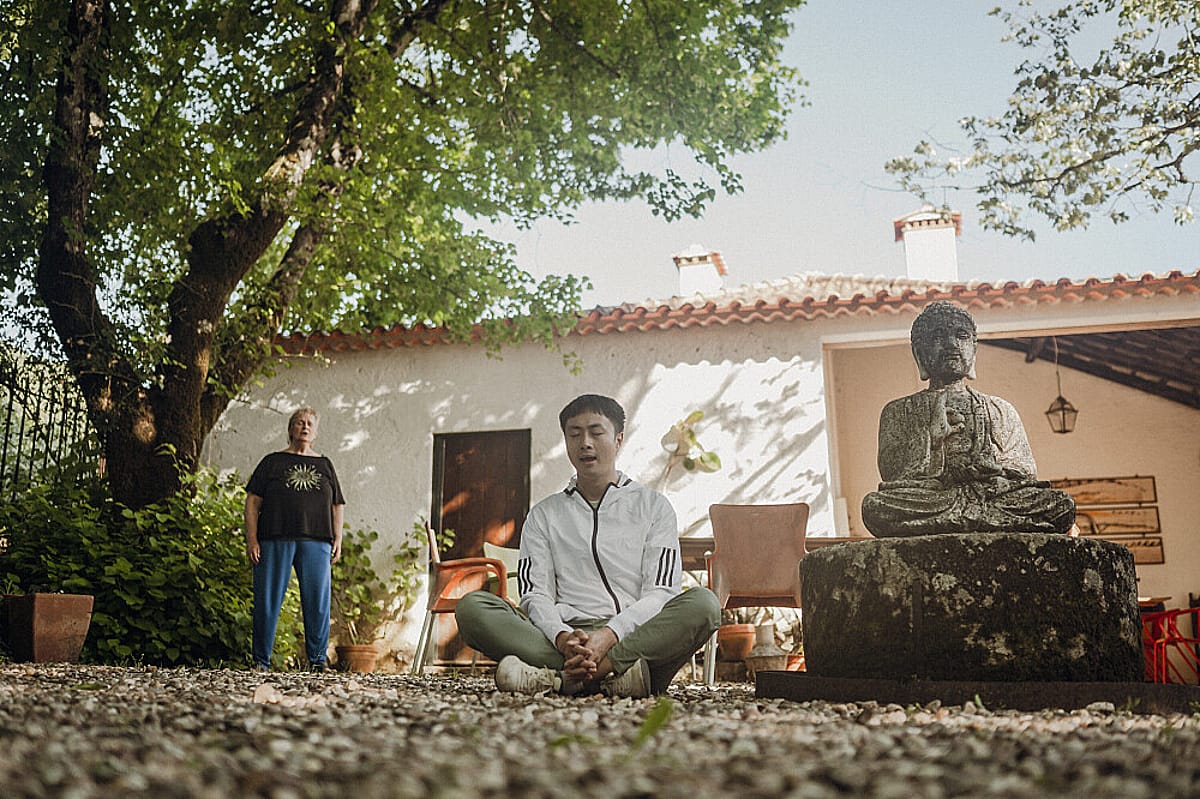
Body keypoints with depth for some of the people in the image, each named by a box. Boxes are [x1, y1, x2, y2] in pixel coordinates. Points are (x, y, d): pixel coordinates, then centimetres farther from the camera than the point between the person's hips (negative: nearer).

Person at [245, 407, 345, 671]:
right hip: (275, 540, -1)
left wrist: (338, 540, 6)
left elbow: (337, 506, 18)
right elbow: (253, 502, 6)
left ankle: (317, 660, 3)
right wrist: (251, 540, -5)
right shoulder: (273, 462, 12)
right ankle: (261, 661, 6)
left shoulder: (325, 465, 19)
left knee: (318, 602, -3)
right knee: (268, 601, -2)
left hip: (316, 542, 2)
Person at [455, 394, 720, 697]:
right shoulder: (544, 515, 19)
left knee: (702, 603, -31)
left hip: (638, 638, -1)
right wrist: (562, 637, -18)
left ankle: (558, 677, -37)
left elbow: (661, 593, 2)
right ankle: (612, 673, -34)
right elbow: (535, 595, 7)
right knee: (471, 606, -21)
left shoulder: (654, 506, 14)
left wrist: (609, 635, -19)